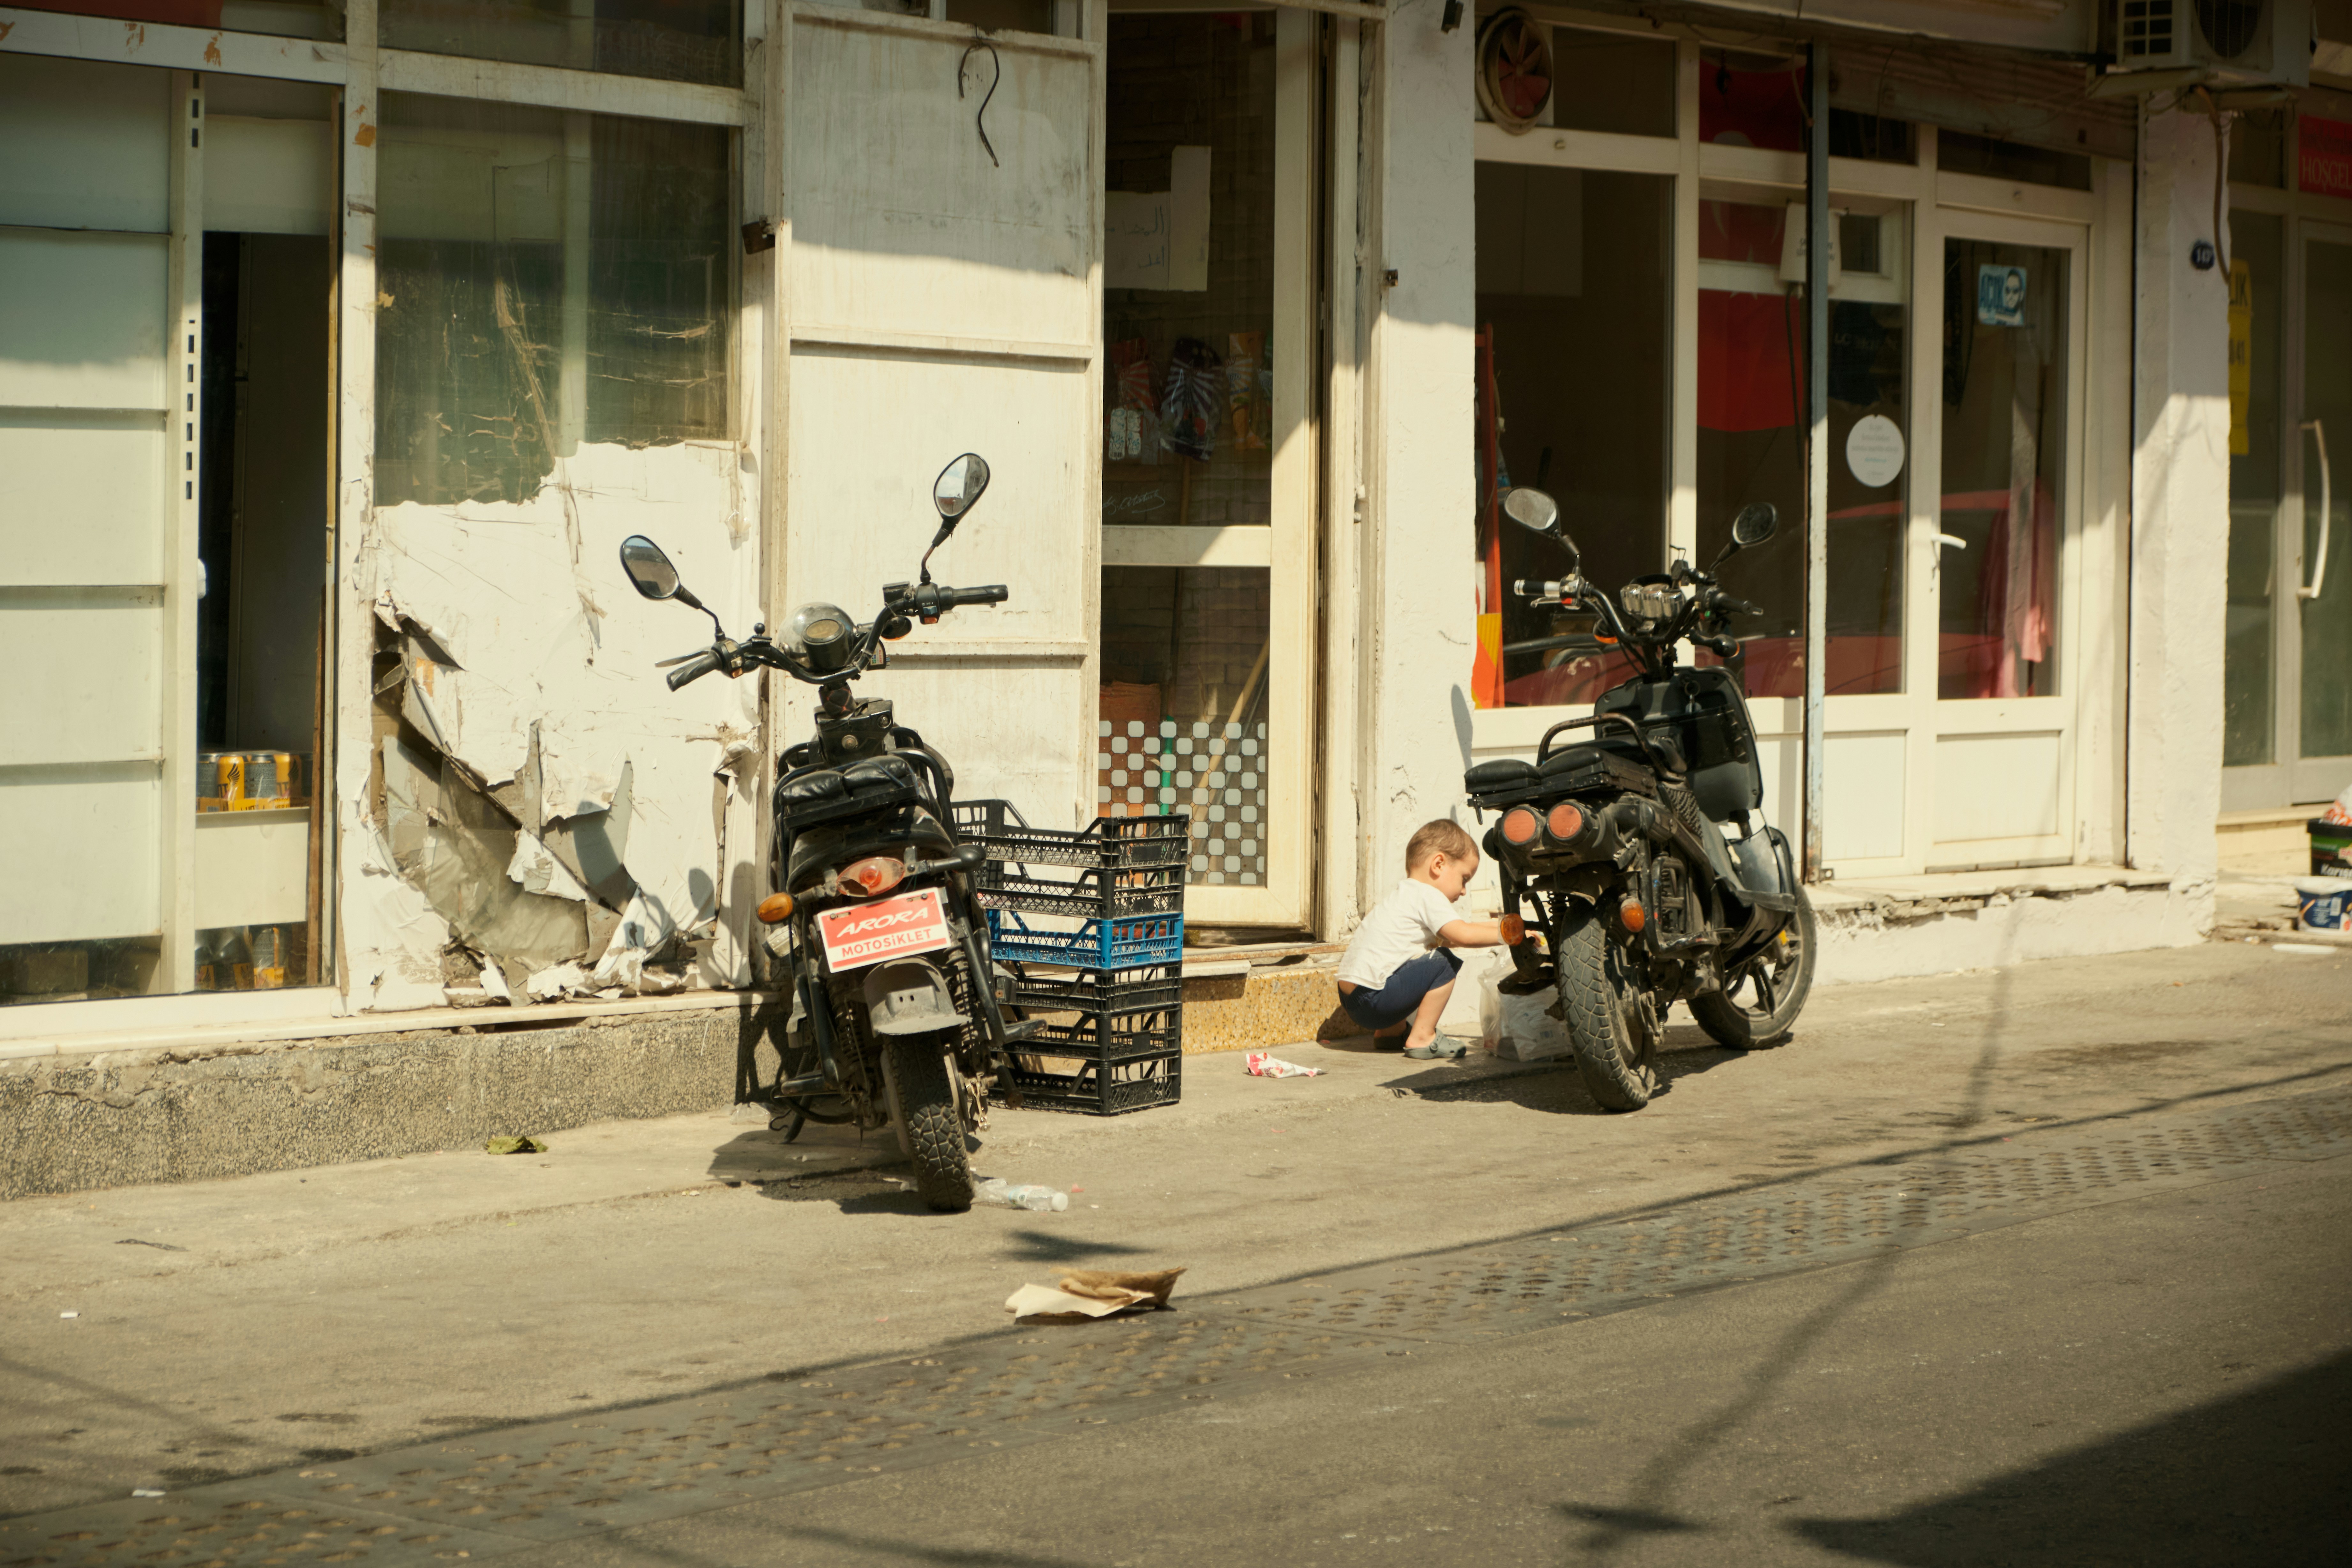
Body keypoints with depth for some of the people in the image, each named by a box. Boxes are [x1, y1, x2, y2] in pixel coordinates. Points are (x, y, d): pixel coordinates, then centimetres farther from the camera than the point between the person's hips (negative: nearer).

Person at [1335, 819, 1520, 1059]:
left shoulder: (1404, 895, 24)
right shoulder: (1427, 896, -8)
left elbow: (1449, 937, 27)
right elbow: (1462, 936, -18)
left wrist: (1497, 926, 23)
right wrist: (1505, 937, -7)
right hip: (1372, 1000, -10)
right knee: (1444, 962, -9)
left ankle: (1389, 1032, 27)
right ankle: (1422, 1039, -5)